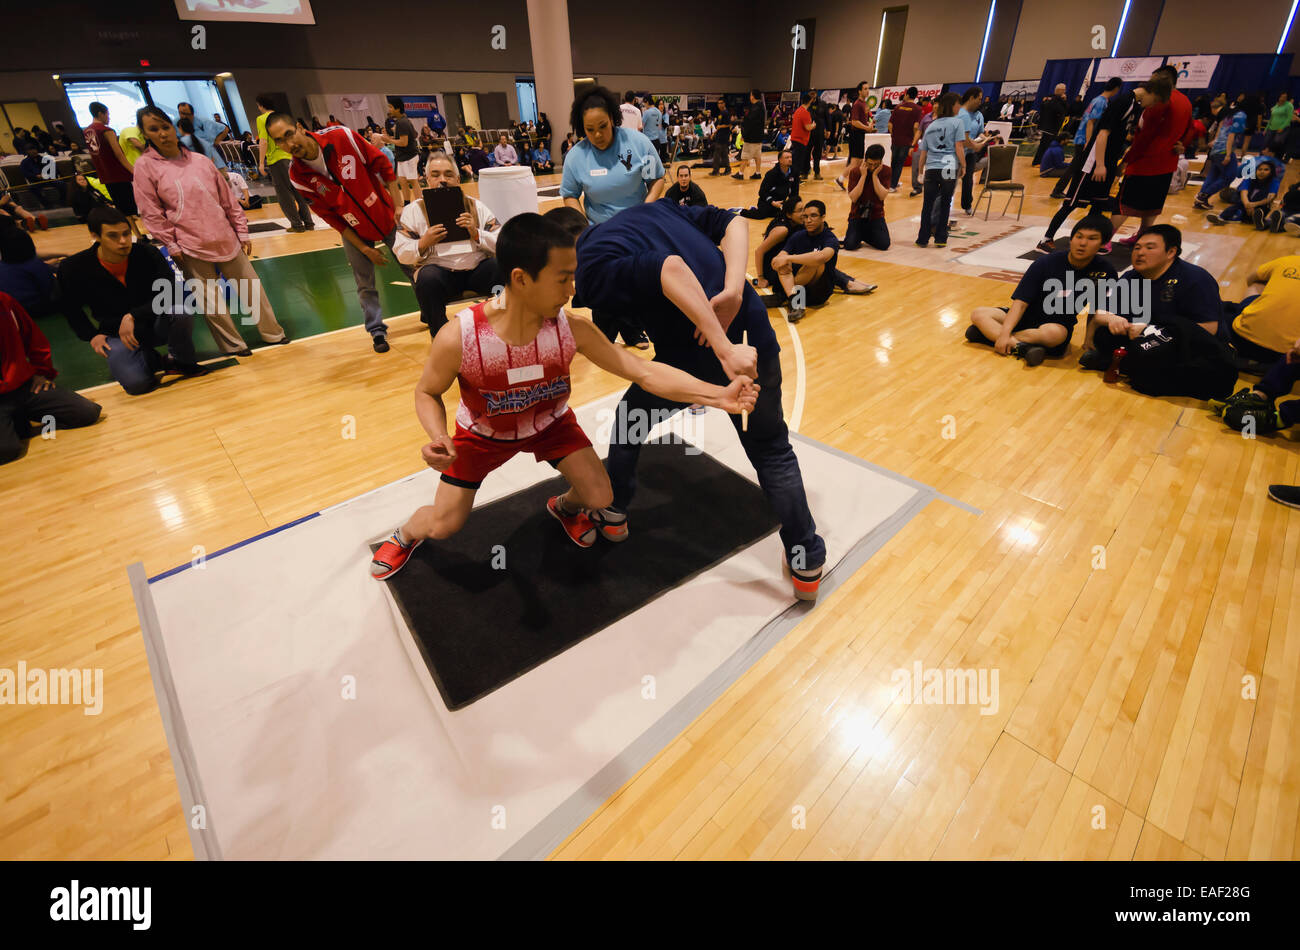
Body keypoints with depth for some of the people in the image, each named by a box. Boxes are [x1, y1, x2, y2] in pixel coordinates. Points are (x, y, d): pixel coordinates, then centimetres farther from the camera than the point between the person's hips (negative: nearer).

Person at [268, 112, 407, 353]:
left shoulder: (342, 137, -18)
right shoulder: (297, 176, -14)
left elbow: (383, 166, -9)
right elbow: (330, 217, -10)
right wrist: (364, 248, -14)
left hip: (387, 217, 0)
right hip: (355, 233, 0)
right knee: (365, 284, 5)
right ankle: (377, 331, 20)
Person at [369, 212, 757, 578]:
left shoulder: (572, 330, -29)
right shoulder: (458, 338, -34)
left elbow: (645, 372, -29)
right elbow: (427, 393, -14)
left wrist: (719, 394, -38)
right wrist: (438, 438, -36)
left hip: (549, 424, 2)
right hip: (482, 433, -1)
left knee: (600, 497, -6)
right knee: (444, 525, 2)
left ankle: (564, 507, 34)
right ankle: (406, 534, 42)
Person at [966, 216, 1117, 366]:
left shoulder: (1105, 272, -5)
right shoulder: (1045, 263, -9)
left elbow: (1096, 311, 7)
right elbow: (1021, 302, -15)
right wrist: (1005, 332, -29)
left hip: (1058, 326, -1)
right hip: (1026, 318, 2)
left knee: (1054, 333, -41)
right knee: (978, 314, -20)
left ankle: (992, 333, -27)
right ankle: (1019, 346, -38)